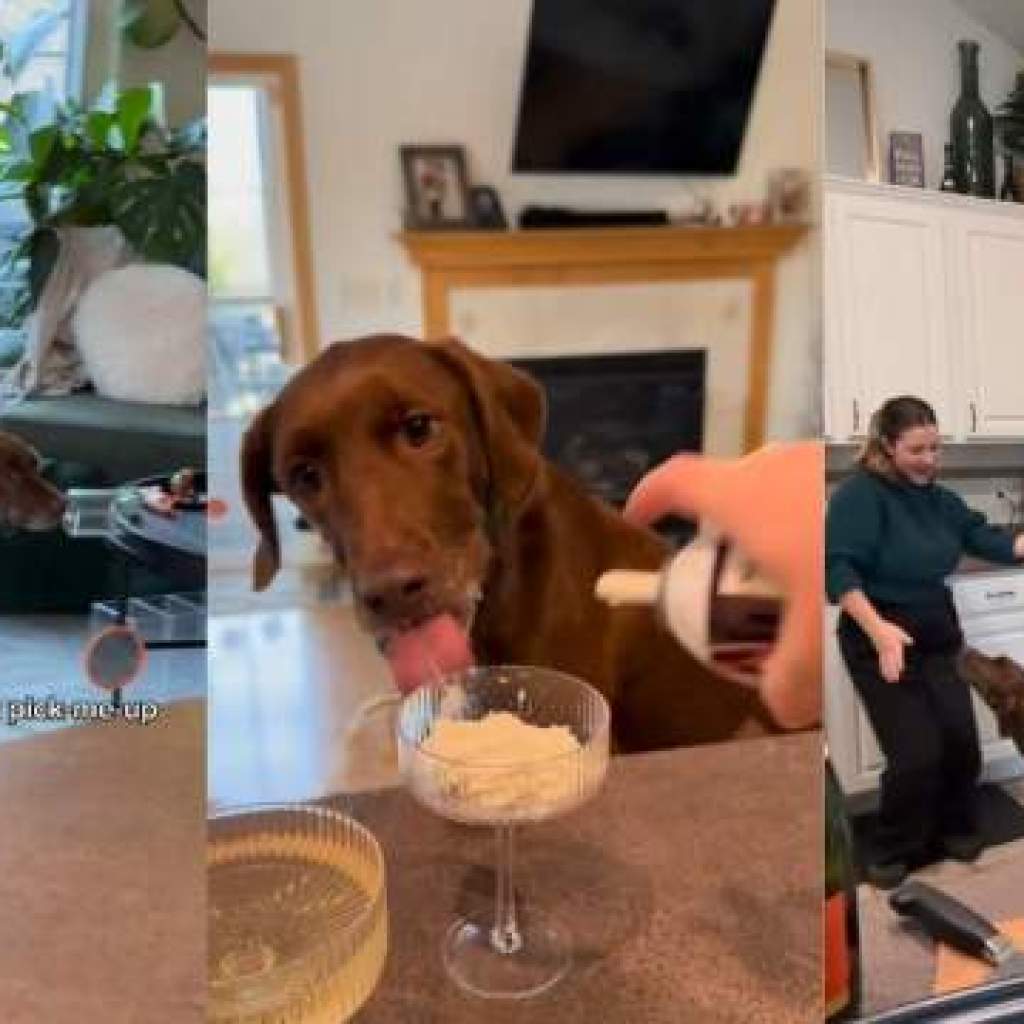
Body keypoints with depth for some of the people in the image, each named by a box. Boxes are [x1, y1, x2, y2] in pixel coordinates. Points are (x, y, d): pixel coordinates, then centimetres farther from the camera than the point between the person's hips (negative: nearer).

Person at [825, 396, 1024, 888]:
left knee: (961, 741, 7)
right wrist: (879, 630, -36)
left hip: (937, 640, 7)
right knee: (916, 754, -6)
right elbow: (837, 570, -26)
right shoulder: (860, 494, -18)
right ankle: (894, 851, 18)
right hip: (879, 645, -7)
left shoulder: (940, 499, 7)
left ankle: (954, 828, 35)